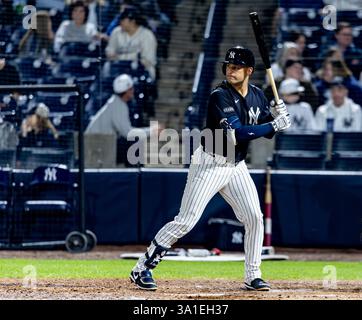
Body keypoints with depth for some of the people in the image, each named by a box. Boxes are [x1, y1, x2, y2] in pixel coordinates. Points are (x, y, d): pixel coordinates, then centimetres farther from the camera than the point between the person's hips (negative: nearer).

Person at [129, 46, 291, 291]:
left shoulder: (257, 96, 4)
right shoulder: (220, 96, -19)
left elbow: (266, 131, 9)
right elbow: (236, 133, -28)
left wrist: (279, 118, -12)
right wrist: (274, 125, -25)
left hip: (237, 166, 6)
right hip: (210, 164, -6)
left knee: (255, 218, 0)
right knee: (186, 221, -9)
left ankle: (253, 276, 12)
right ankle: (142, 269, -3)